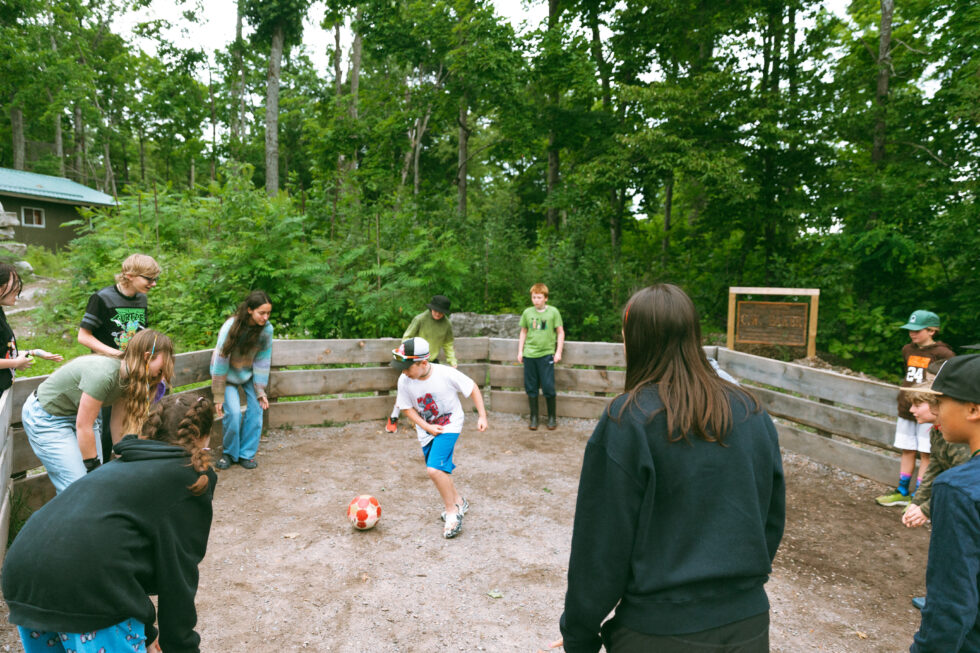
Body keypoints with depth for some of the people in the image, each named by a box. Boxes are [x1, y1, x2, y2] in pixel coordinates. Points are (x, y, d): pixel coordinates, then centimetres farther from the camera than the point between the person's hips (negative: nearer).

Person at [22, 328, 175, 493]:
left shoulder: (127, 377, -9)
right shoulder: (103, 374, -34)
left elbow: (118, 424, -2)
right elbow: (83, 426, -27)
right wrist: (94, 467, -17)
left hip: (77, 413, 8)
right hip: (46, 419, -8)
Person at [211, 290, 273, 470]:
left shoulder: (266, 329, -18)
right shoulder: (231, 327, -27)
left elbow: (262, 361, -9)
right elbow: (220, 361, -22)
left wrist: (260, 391, -9)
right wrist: (219, 396, -19)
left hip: (249, 373, 3)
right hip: (228, 374, -3)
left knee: (256, 409, -9)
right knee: (233, 412, -16)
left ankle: (247, 453, 8)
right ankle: (229, 453, 8)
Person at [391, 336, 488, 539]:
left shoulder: (445, 374, -25)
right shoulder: (404, 381, -16)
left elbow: (472, 388, -12)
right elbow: (407, 408, -1)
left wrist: (482, 416, -13)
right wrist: (427, 427, -14)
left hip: (449, 425, -5)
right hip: (426, 429, 5)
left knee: (434, 469, -20)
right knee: (441, 471, 15)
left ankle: (452, 512, 0)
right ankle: (459, 502, 42)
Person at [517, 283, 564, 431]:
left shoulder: (553, 312, -1)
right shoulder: (527, 312, 6)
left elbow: (560, 332, 4)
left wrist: (558, 352, -2)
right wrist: (520, 351, 11)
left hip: (546, 354, -3)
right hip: (529, 355, 3)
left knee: (548, 387, -2)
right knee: (531, 388, 7)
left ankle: (552, 417, 15)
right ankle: (534, 417, 19)